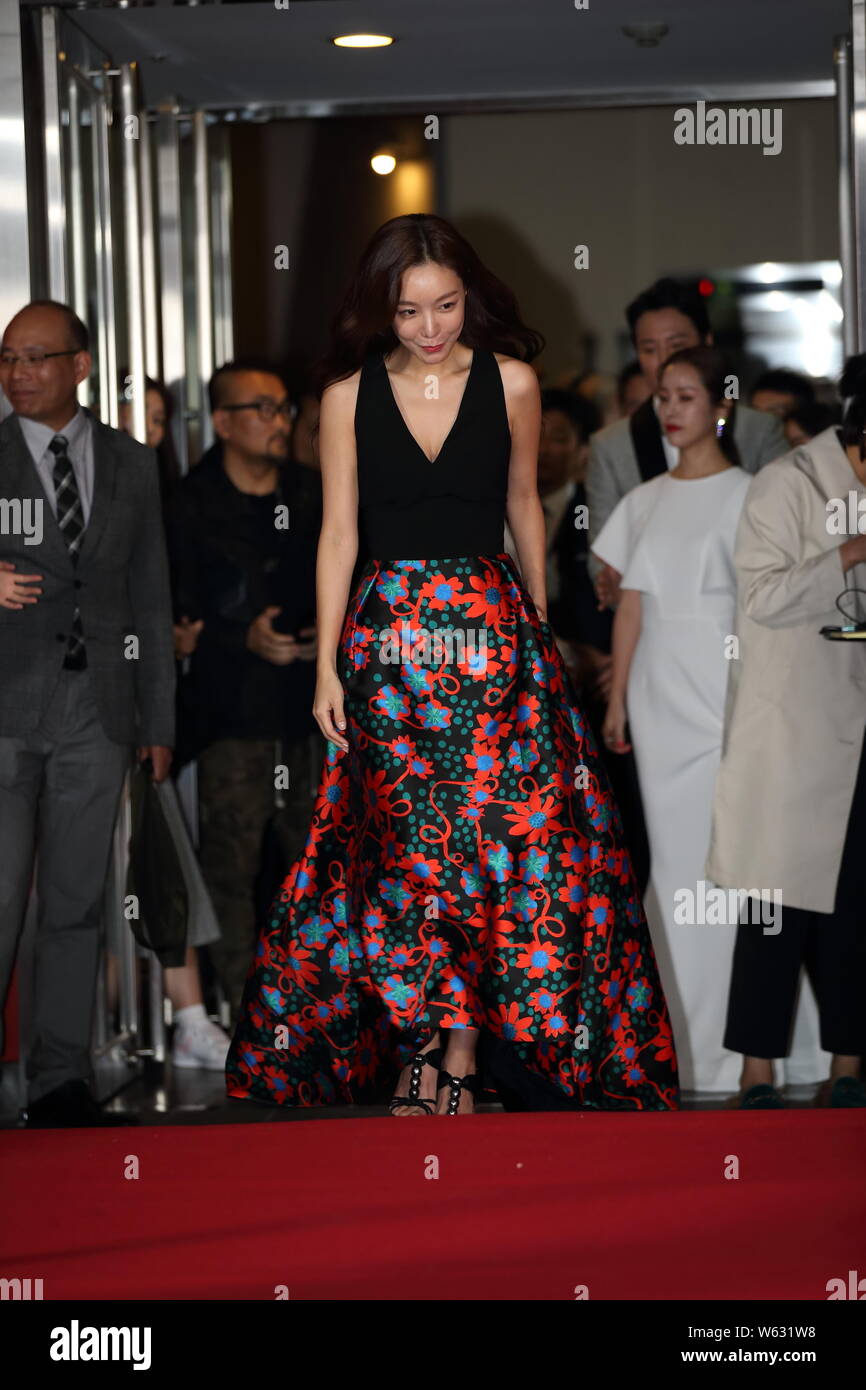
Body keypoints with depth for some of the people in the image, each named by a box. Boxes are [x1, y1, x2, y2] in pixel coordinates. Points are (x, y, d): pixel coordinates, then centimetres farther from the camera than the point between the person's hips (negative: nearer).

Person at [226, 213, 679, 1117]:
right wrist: (327, 666, -1)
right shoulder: (348, 393, 1)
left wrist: (540, 626, 17)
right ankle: (433, 1048, 8)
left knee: (493, 831, -5)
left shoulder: (510, 382, 2)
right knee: (404, 838, -1)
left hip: (491, 630, 0)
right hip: (386, 632, 0)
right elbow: (338, 533, 2)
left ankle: (459, 1049, 3)